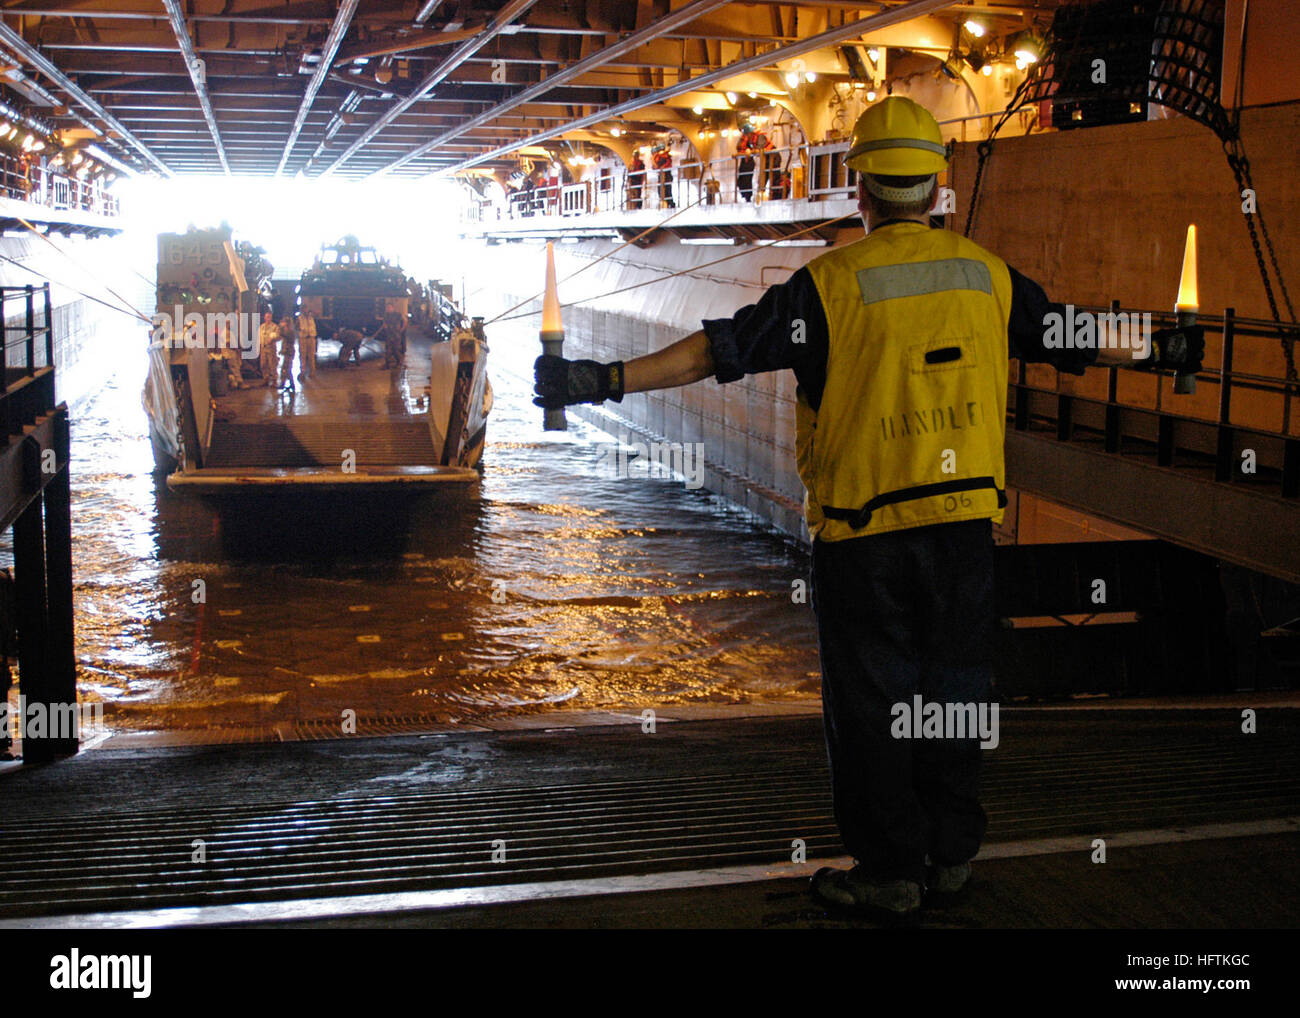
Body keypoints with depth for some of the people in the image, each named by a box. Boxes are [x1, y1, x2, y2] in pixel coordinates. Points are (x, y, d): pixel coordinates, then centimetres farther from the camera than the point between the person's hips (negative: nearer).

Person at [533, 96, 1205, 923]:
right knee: (956, 686, 16)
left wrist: (607, 380, -10)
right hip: (966, 516, 4)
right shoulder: (989, 274, 3)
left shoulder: (833, 282, -11)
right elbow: (1079, 338, 16)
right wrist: (1165, 351, 35)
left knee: (871, 699, 7)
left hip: (864, 529, -4)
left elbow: (720, 350, -14)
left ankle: (891, 871, 17)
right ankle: (952, 854, 27)